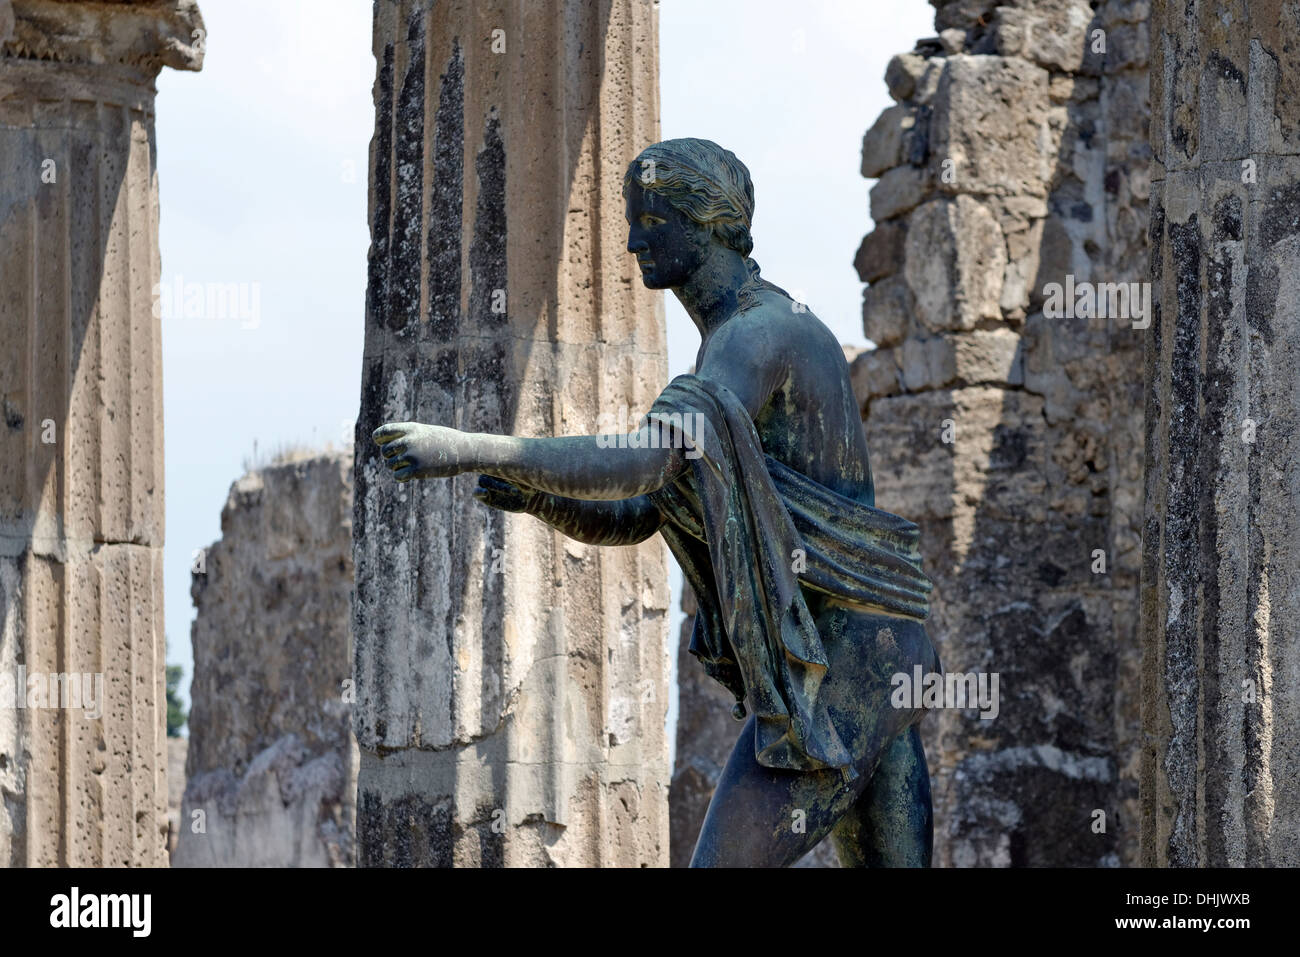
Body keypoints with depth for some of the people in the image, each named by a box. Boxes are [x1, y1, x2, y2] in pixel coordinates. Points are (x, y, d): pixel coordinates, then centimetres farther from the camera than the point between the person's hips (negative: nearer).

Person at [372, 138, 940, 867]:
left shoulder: (760, 333, -13)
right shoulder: (733, 356, 22)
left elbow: (644, 463, -28)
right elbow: (628, 521, 21)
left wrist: (470, 449, -28)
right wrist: (530, 494, 1)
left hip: (834, 672, -11)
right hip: (878, 664, 11)